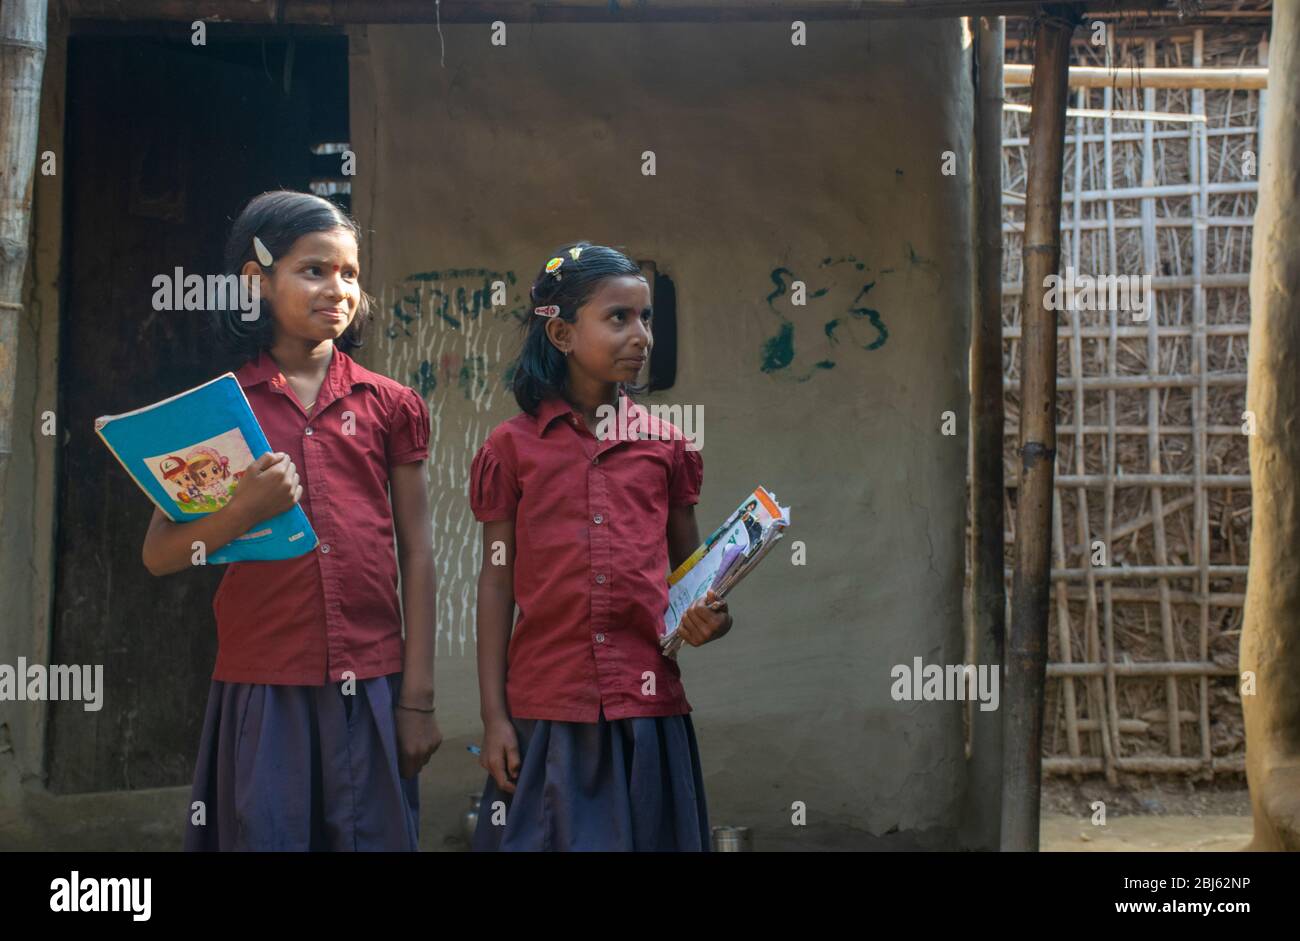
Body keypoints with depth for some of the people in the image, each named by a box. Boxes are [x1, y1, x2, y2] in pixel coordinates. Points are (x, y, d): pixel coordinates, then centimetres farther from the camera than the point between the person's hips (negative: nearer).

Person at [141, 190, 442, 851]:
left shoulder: (388, 405, 6)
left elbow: (417, 554, 5)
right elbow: (159, 555, 2)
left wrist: (418, 697, 1)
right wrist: (243, 512, -17)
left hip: (369, 687, 1)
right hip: (259, 688, -1)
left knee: (374, 837, 3)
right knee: (263, 835, 2)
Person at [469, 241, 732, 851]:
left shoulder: (665, 446, 8)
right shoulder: (513, 447, 2)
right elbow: (496, 582, 3)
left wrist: (708, 616, -8)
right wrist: (493, 716, 0)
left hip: (649, 704, 2)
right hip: (547, 706, -2)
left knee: (648, 836, 5)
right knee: (552, 837, 2)